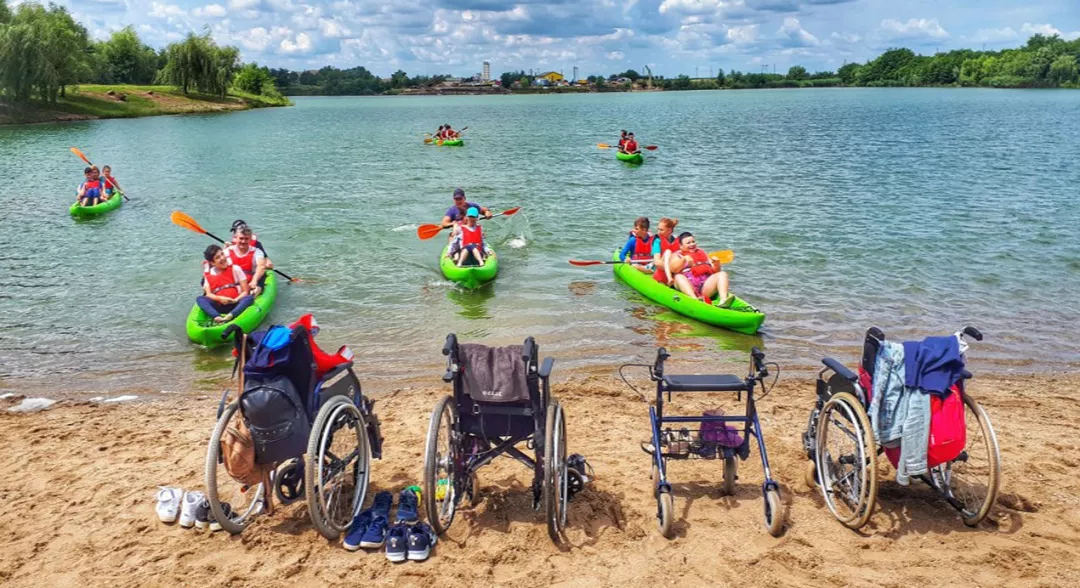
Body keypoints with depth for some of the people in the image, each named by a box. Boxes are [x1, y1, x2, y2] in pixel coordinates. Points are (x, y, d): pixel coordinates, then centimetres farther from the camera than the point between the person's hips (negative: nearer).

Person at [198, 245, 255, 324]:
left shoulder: (235, 269, 8)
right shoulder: (208, 274, 13)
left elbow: (245, 291, 3)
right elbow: (208, 294, 5)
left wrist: (235, 300, -16)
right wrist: (220, 298, -16)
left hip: (235, 306, -1)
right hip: (218, 307, 1)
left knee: (249, 298, -29)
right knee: (200, 299, -20)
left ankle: (229, 317, -54)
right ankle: (218, 317, -46)